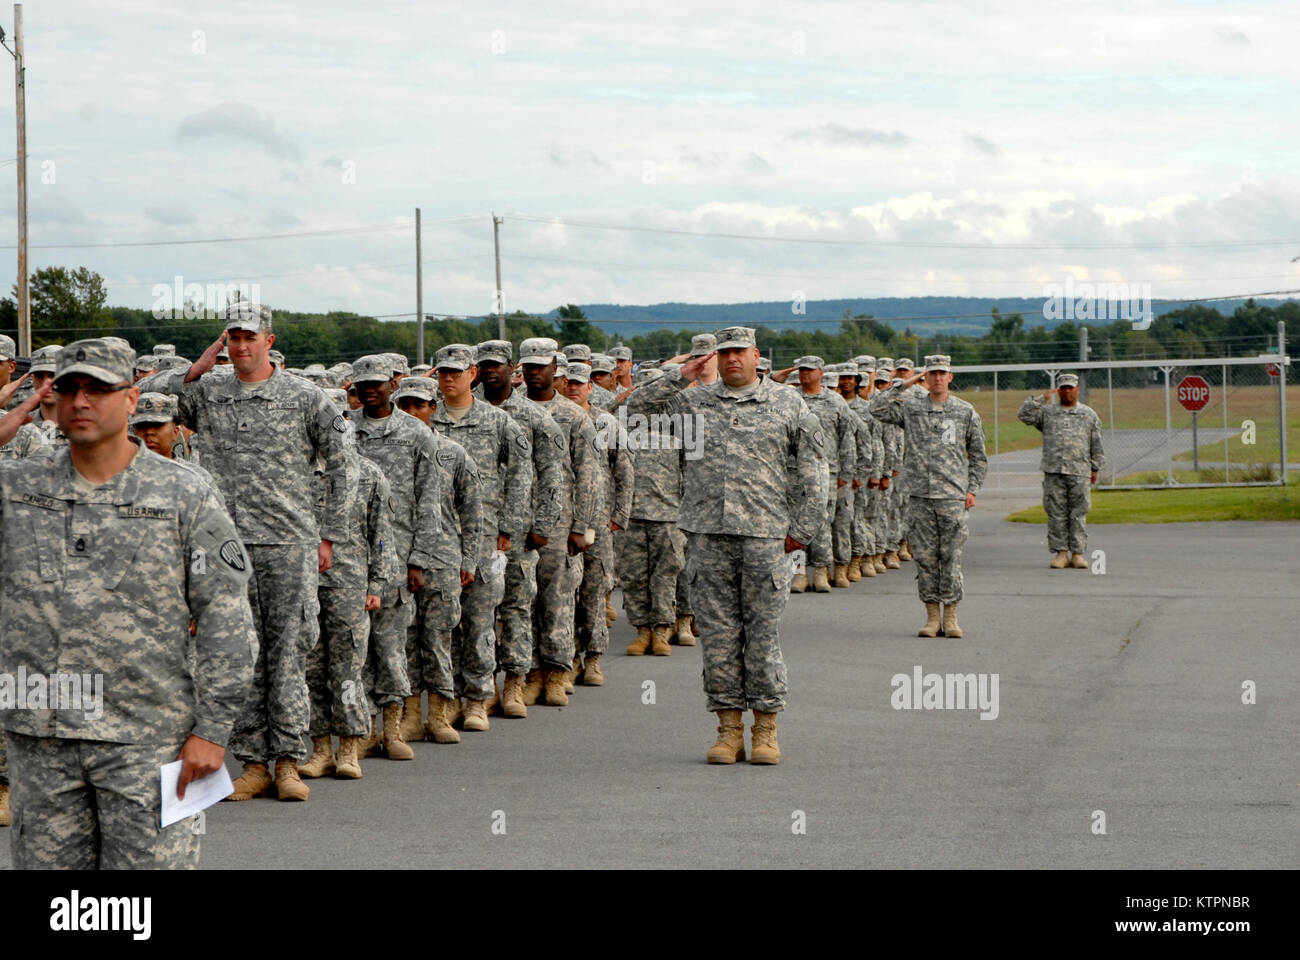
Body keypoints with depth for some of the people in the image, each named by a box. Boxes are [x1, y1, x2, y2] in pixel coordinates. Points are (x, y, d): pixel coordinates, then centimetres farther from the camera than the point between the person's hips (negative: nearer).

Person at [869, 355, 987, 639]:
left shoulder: (966, 412, 8)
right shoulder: (911, 408, 9)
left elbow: (978, 455, 12)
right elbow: (878, 409, -5)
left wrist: (972, 490, 3)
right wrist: (904, 384, -2)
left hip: (953, 497, -1)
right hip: (919, 495, 1)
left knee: (951, 557, -2)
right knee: (925, 556, 2)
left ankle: (950, 617, 5)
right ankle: (932, 617, 9)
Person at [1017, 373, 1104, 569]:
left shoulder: (1089, 414, 14)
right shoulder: (1047, 412, 14)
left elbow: (1096, 444, 14)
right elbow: (1024, 415, 1)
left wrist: (1095, 469, 9)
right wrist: (1040, 399, -2)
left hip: (1079, 472, 0)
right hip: (1053, 472, 0)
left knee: (1078, 514, -2)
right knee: (1056, 513, -1)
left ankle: (1077, 553, 2)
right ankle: (1060, 553, 3)